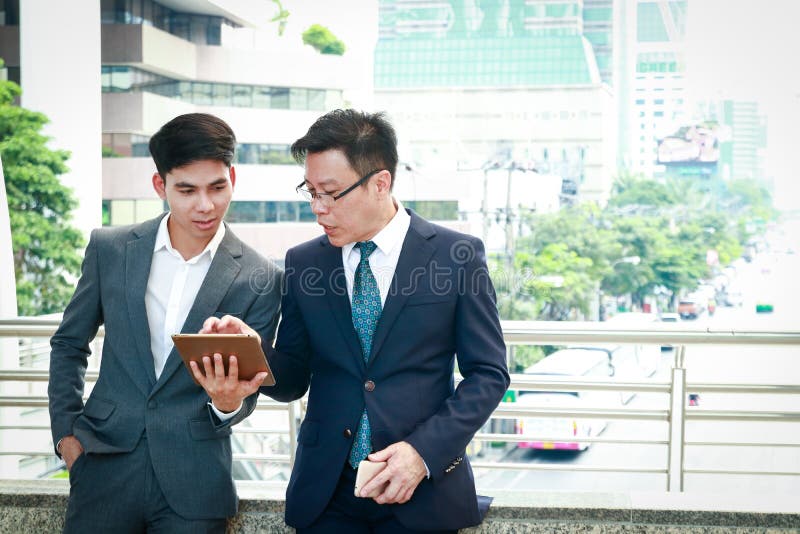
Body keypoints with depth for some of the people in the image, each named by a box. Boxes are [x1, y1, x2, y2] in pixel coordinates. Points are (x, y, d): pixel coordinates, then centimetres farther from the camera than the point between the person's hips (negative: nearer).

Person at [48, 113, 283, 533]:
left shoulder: (260, 280, -5)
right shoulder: (109, 248, 1)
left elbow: (246, 386, 1)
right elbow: (69, 344, 12)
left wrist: (228, 403, -20)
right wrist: (66, 432, 4)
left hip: (194, 482, -1)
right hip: (106, 467, 1)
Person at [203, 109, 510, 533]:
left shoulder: (457, 255, -5)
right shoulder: (302, 263, 3)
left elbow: (487, 373, -4)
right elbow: (292, 382, 6)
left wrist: (424, 451, -15)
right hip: (325, 493, 2)